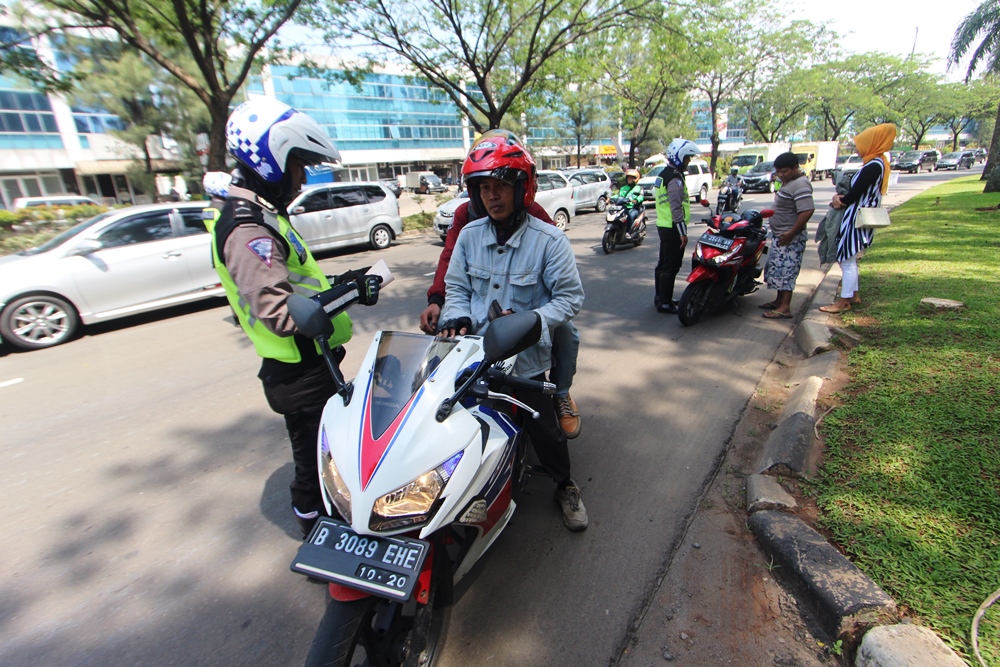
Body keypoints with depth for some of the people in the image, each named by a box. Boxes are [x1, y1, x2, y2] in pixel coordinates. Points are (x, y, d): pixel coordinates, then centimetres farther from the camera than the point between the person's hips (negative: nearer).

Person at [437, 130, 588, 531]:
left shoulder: (548, 240, -10)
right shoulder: (469, 235, 2)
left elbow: (570, 296, -10)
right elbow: (456, 286, 10)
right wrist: (456, 318, -11)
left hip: (526, 358, -3)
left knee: (543, 429, 5)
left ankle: (565, 487, 34)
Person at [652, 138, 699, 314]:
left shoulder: (663, 175, 15)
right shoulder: (675, 179, -16)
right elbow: (676, 208, -22)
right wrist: (683, 233, -21)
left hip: (663, 225, 10)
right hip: (672, 228, -10)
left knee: (663, 264, 17)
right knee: (671, 266, -5)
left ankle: (660, 297, 27)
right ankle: (665, 302, -1)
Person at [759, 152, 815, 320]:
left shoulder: (800, 185, -18)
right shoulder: (788, 181, 14)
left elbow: (807, 211, -27)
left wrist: (791, 233, -25)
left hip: (790, 238, -10)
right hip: (780, 235, 11)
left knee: (785, 271, -10)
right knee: (778, 269, 16)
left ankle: (785, 308, -8)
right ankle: (779, 301, 26)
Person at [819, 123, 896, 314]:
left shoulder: (873, 166, -20)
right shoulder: (878, 163, 13)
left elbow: (853, 195, -20)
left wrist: (839, 201, -1)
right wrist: (840, 197, -6)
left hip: (856, 219, -10)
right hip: (859, 218, 10)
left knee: (848, 261, -4)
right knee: (850, 260, 19)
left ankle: (844, 301, 3)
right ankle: (853, 294, 29)